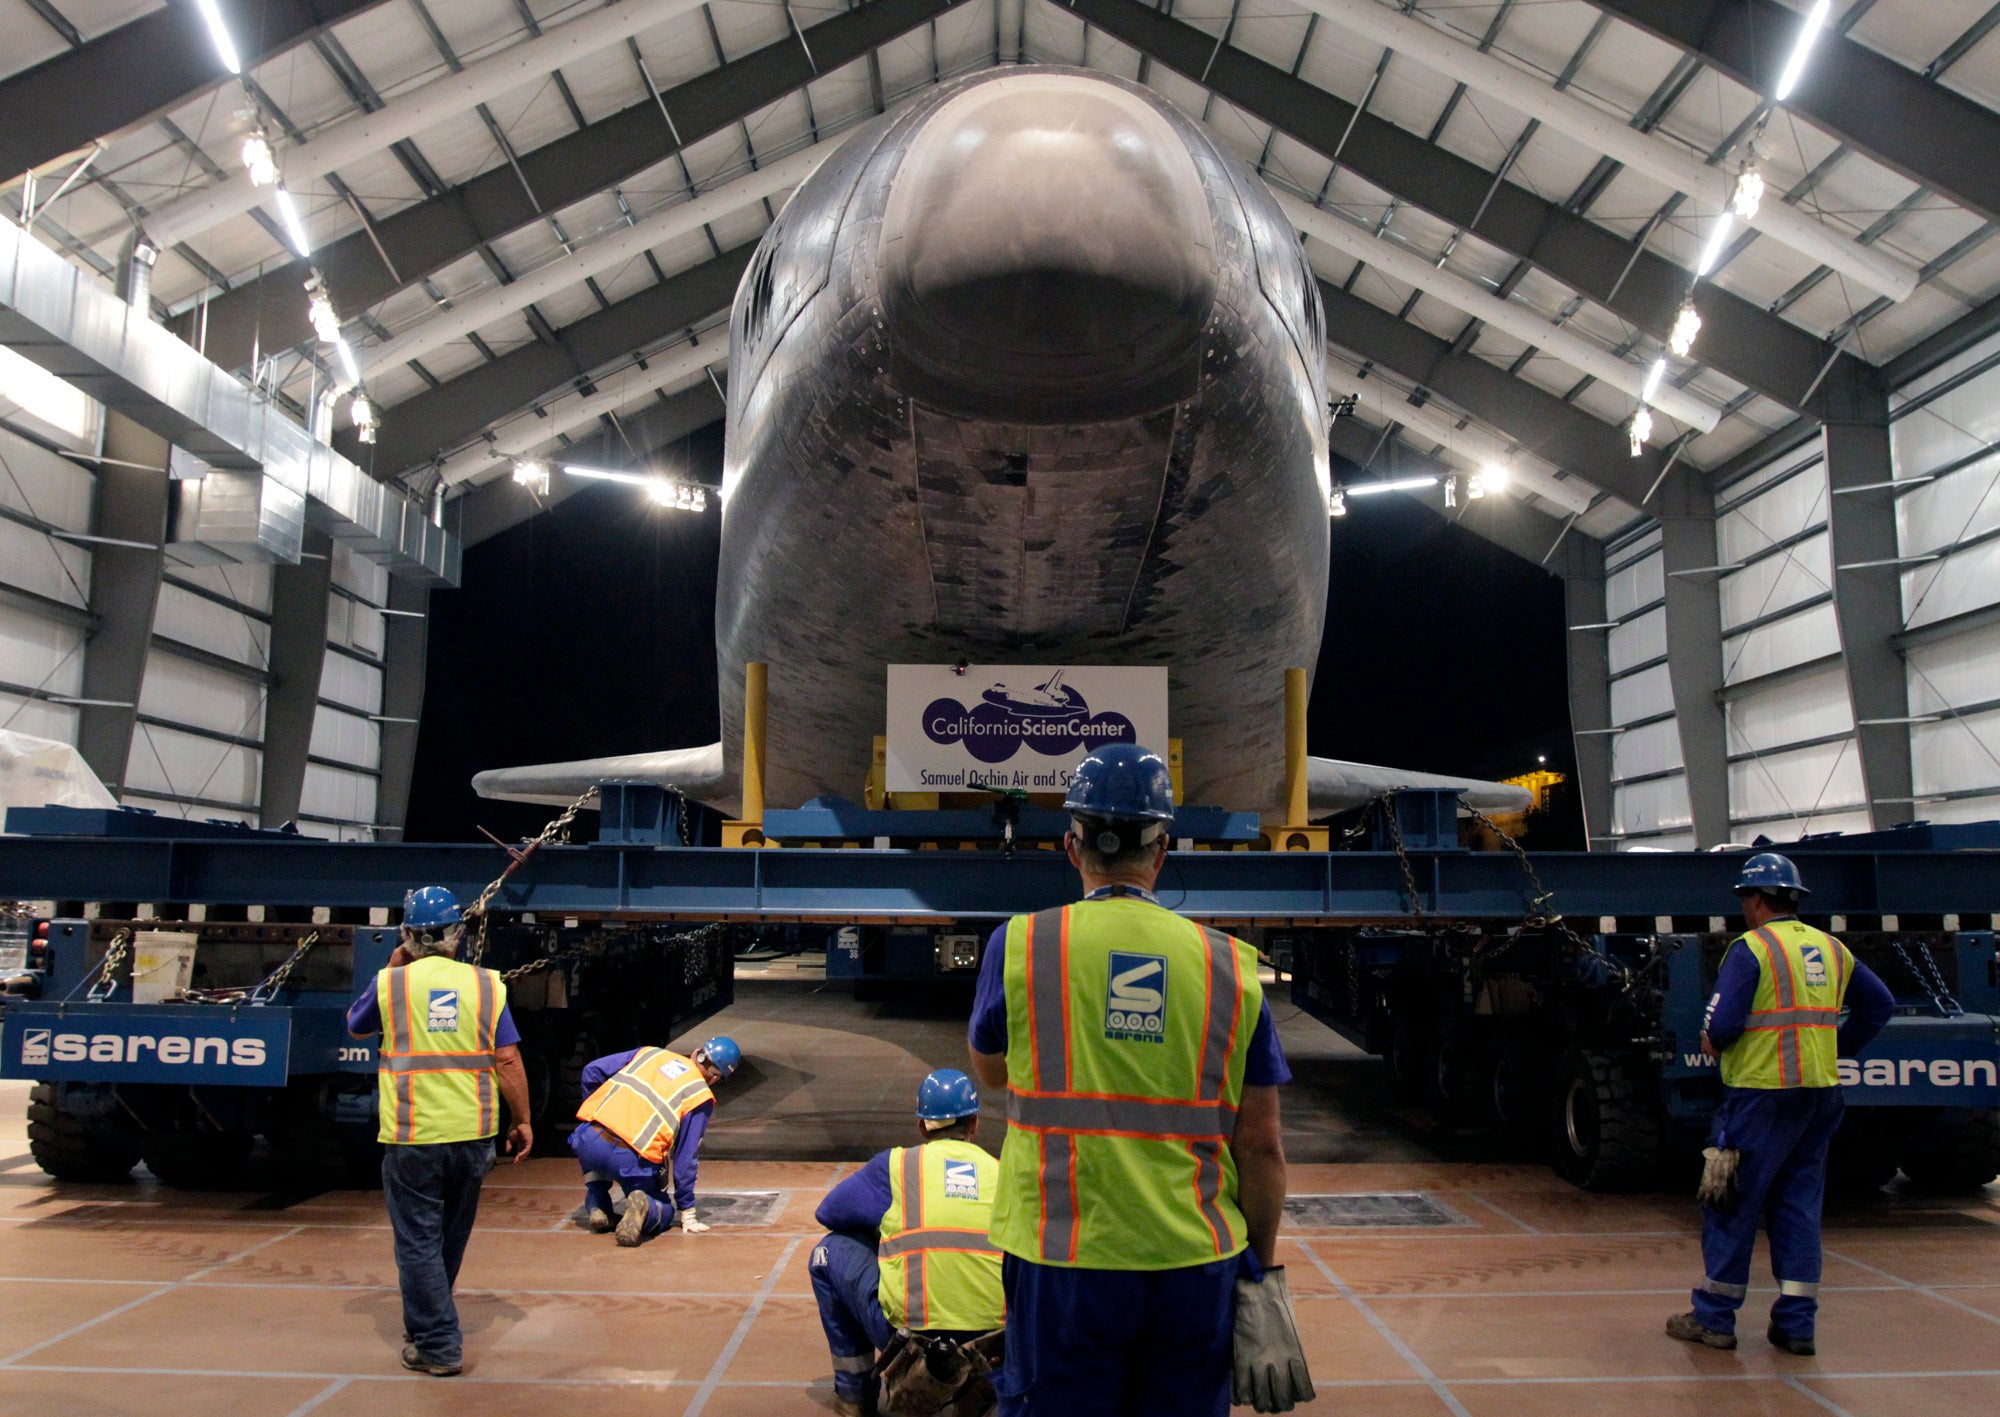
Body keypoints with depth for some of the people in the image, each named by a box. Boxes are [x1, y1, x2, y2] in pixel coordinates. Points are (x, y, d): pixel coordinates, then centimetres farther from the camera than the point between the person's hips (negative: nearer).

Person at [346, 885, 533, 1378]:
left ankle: (437, 1346, 7)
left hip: (412, 1138, -3)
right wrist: (522, 1121, 4)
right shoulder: (486, 985, -2)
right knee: (451, 1237, 20)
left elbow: (356, 1025, 17)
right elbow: (508, 1060, -5)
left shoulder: (391, 983, -4)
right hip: (474, 1134, 3)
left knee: (418, 1240, 7)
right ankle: (427, 1324, 38)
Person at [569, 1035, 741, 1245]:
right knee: (664, 1212, 21)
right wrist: (687, 1213, 16)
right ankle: (644, 1208, -14)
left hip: (586, 1140, 4)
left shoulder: (650, 1053, 19)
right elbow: (686, 1157, 7)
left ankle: (596, 1206, 16)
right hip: (631, 1160, -3)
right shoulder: (701, 1097, 8)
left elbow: (592, 1071, 18)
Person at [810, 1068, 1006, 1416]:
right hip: (993, 1341, 3)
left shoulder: (895, 1164, 5)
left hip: (907, 1332, -3)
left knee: (829, 1253, 20)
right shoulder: (1001, 1172, 9)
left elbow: (827, 1213, 16)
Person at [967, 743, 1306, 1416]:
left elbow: (987, 1069, 14)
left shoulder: (1020, 944, -4)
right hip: (1197, 1262, 2)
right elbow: (1260, 1145, 0)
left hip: (1064, 1266, -1)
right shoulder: (1230, 964, -1)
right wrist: (1264, 1269, 12)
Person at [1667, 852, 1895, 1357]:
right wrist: (1838, 1048, 19)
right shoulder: (1831, 949, 11)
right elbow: (1880, 1004, 19)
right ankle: (1796, 1324, 14)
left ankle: (1714, 1318, 10)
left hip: (1761, 1093, -7)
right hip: (1820, 1093, 7)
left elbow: (1722, 1022, -19)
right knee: (1799, 1207, 12)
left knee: (1732, 1206, 3)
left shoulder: (1751, 948, -12)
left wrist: (1712, 1043, 1)